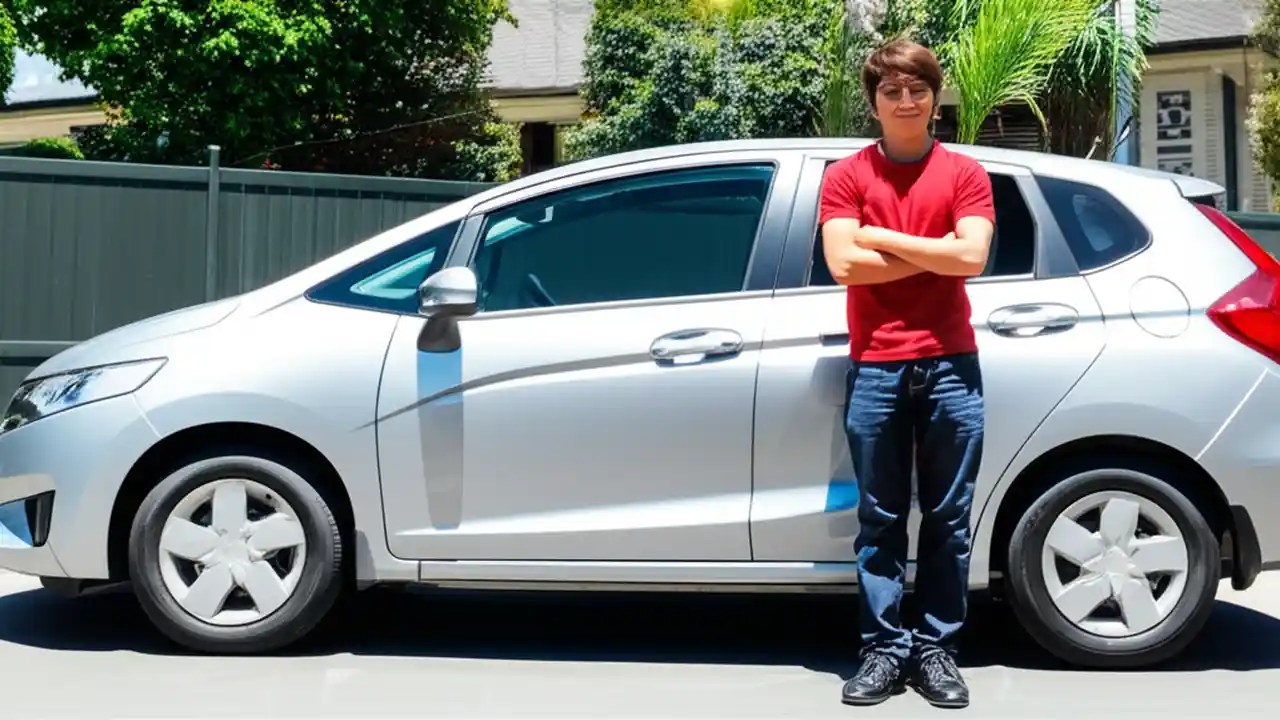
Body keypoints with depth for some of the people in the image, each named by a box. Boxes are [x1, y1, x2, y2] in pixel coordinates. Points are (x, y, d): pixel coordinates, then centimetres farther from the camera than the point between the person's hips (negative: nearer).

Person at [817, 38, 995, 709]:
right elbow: (843, 263, -8)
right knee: (880, 519, 5)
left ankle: (937, 649, 16)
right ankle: (884, 649, 14)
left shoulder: (965, 173, 8)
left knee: (947, 518, 6)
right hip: (875, 370, 0)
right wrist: (933, 254, -5)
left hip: (950, 366, 1)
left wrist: (884, 238, -6)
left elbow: (972, 255, -8)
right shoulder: (846, 175, 6)